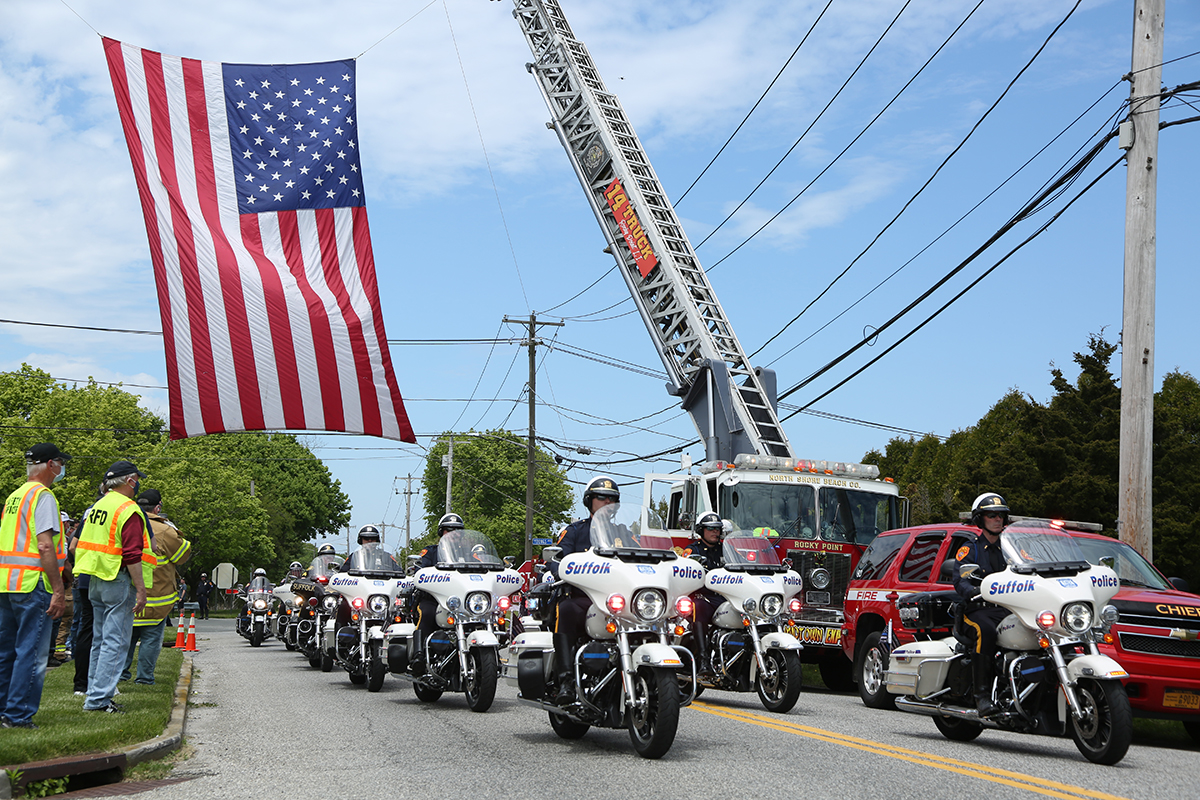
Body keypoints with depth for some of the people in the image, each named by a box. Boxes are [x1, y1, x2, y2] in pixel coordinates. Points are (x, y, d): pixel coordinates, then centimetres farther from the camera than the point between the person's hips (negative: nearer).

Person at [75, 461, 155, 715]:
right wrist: (141, 590, -18)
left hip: (95, 580, 9)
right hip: (119, 580, -9)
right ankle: (99, 698, -9)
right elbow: (132, 555, -20)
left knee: (100, 640, 15)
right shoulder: (128, 510, -13)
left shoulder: (98, 507, 15)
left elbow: (79, 546, 20)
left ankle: (95, 693, 19)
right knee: (115, 641, -6)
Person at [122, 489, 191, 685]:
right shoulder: (164, 531, -14)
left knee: (127, 633, 16)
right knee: (151, 637, 3)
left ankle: (121, 671, 17)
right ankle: (145, 677, 5)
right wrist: (174, 530, 7)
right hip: (155, 595, -5)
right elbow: (184, 555, -3)